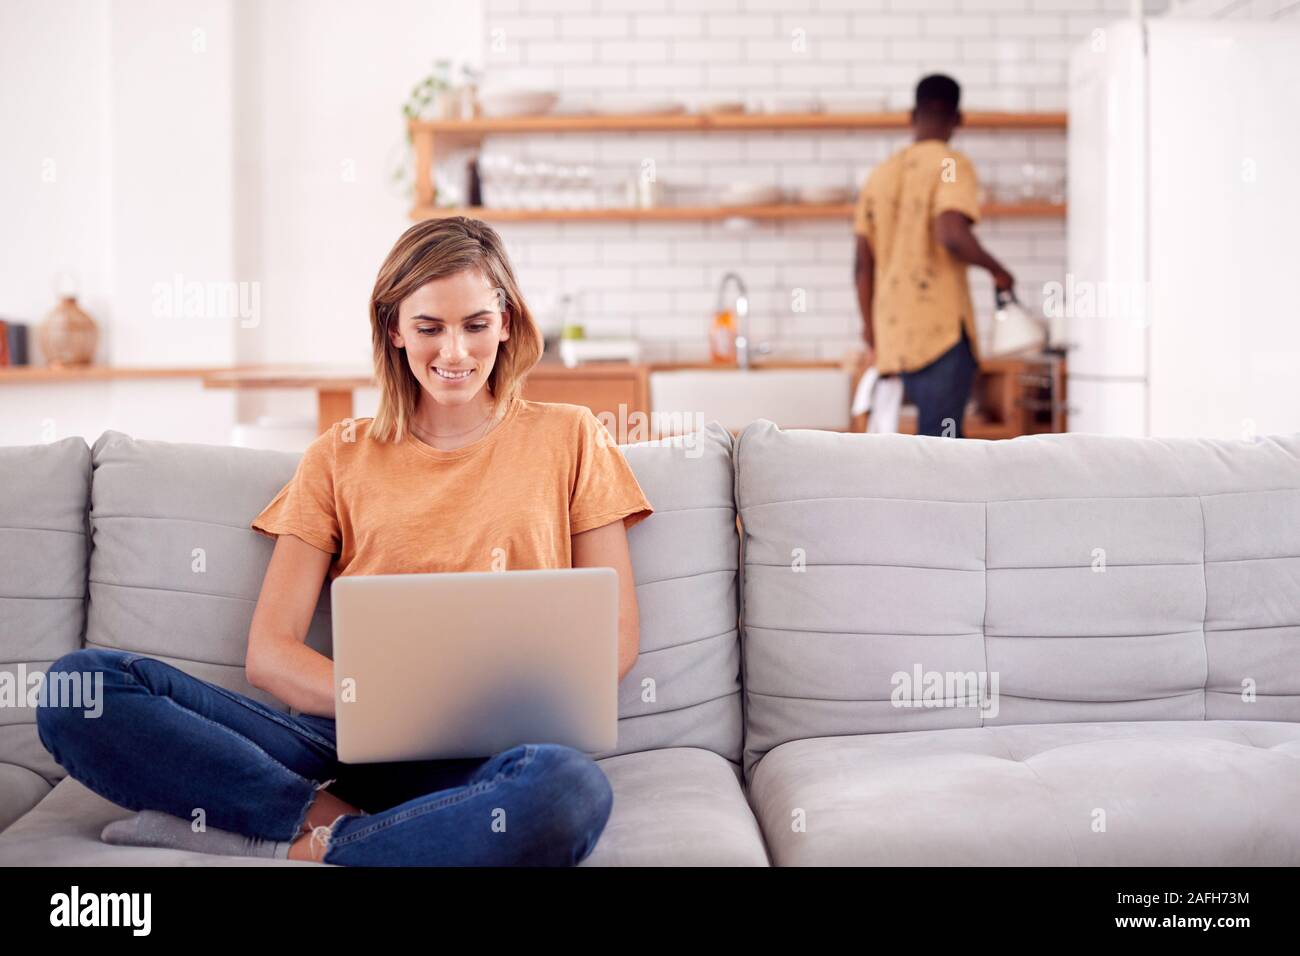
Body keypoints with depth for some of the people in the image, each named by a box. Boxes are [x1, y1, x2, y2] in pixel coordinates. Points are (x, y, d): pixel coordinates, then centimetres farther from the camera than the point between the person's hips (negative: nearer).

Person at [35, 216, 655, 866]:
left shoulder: (567, 438, 13)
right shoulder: (341, 457, 16)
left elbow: (617, 634, 11)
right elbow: (268, 651, 8)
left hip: (485, 755, -1)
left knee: (568, 786, -40)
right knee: (79, 685, -18)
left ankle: (295, 844, -21)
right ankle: (337, 821, -23)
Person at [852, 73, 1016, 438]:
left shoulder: (881, 173, 14)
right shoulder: (951, 166, -6)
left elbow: (862, 264, 13)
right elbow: (952, 235, -23)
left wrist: (871, 338, 20)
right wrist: (998, 271, -6)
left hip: (894, 334, 7)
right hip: (941, 329, -7)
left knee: (944, 439, 18)